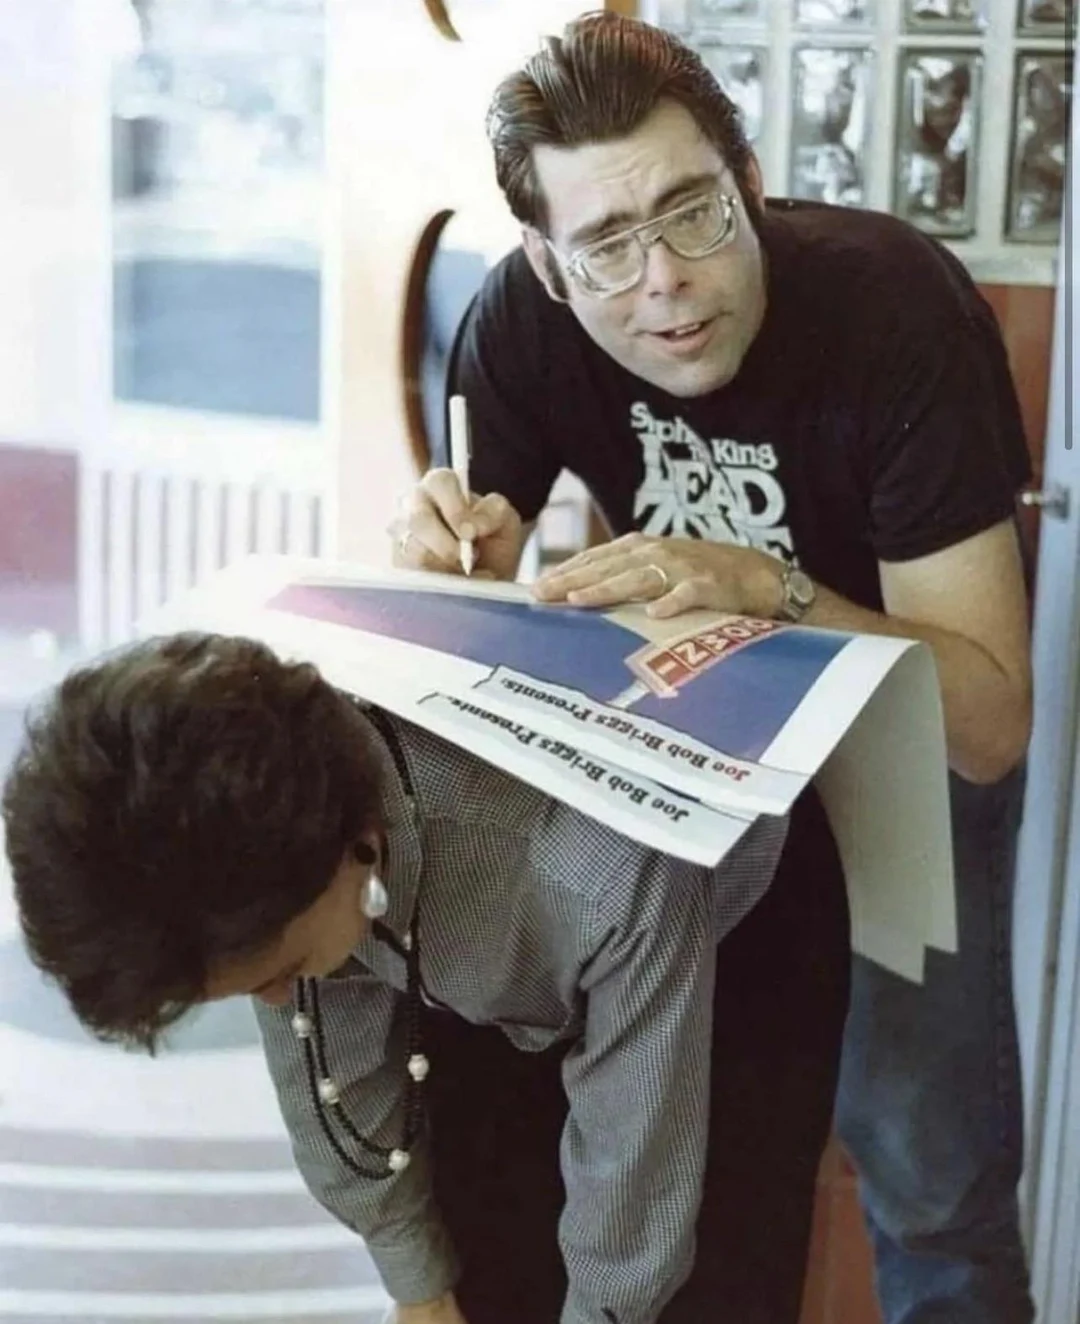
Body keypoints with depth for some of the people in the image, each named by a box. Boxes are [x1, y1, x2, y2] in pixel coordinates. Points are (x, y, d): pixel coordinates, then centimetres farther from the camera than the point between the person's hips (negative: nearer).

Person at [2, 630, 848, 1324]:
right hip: (497, 979, 4)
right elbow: (330, 1072, -10)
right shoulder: (250, 844, -28)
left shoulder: (609, 878, -44)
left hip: (735, 941, -3)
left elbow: (633, 1203, -28)